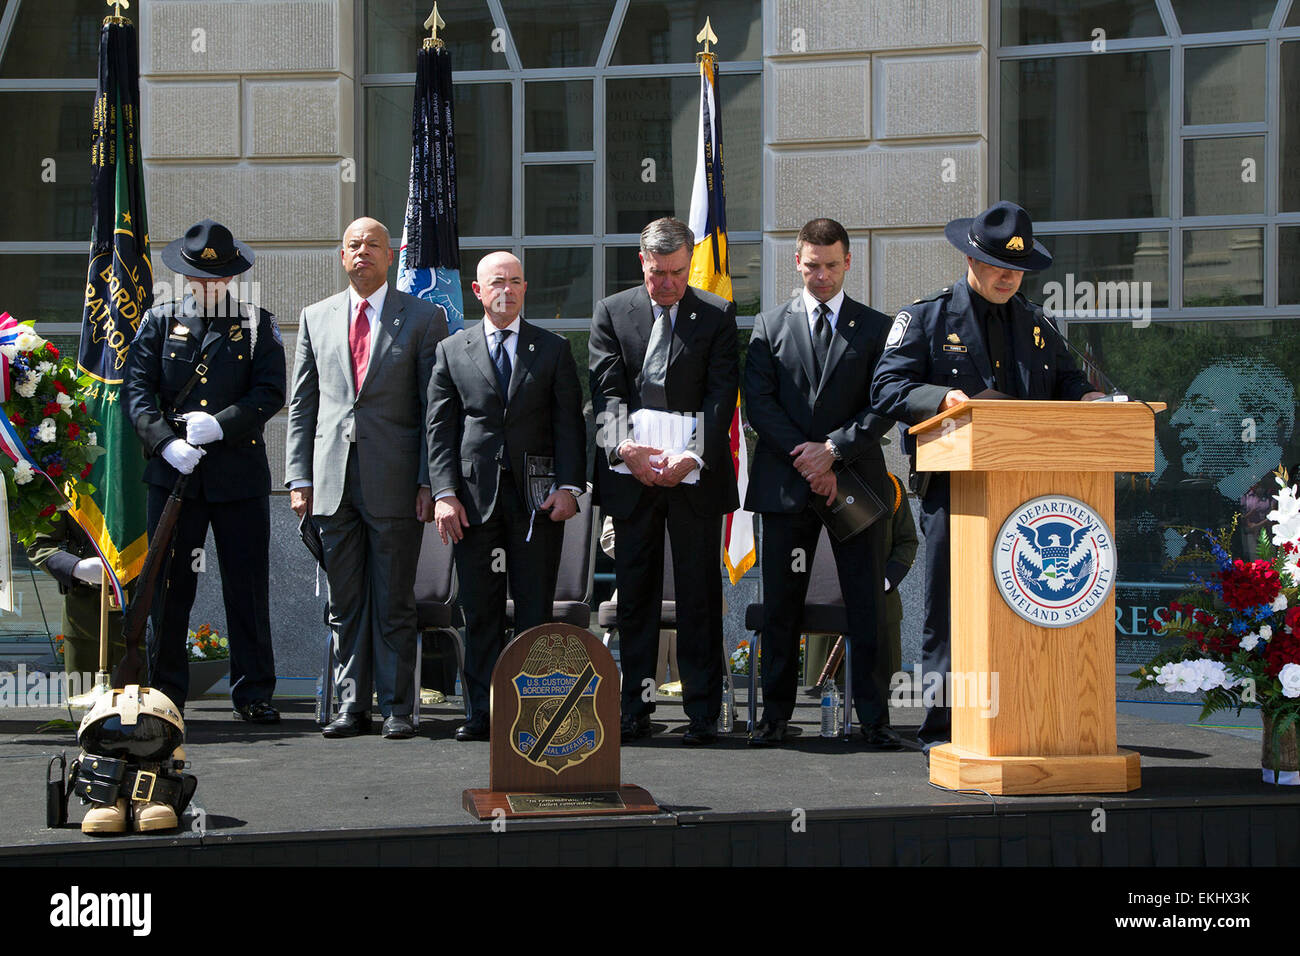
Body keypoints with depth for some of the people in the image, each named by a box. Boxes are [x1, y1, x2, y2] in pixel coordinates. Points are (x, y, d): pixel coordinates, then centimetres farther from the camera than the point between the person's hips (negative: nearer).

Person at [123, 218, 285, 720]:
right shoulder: (159, 321, 10)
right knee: (169, 584, 3)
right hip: (174, 471, 1)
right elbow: (136, 389, 3)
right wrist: (166, 441, -12)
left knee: (248, 585, 1)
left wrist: (220, 424, -15)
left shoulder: (258, 325, 7)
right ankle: (166, 693, 12)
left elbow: (271, 392, -1)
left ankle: (253, 693, 9)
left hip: (240, 473, -1)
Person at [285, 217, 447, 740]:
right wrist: (299, 477, 5)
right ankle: (351, 705, 14)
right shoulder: (316, 318, 13)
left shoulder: (423, 317, 4)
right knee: (345, 603, 7)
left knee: (394, 603, 1)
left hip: (395, 481, -3)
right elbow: (302, 404, 13)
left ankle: (397, 708, 8)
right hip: (334, 480, 3)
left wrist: (430, 481, -7)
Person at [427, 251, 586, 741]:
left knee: (535, 609, 0)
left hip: (537, 498, -1)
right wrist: (444, 493, -5)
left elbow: (569, 423, 4)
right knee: (480, 611, 2)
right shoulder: (451, 351, 11)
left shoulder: (554, 349, 10)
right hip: (475, 498, 1)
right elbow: (440, 428, 6)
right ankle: (484, 712, 7)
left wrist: (568, 486, -7)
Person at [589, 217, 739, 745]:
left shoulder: (717, 314, 6)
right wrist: (623, 446, -17)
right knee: (635, 591, 6)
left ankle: (703, 711, 4)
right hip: (631, 470, 1)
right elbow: (607, 391, 1)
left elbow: (721, 394, -2)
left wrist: (693, 455, -17)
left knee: (699, 594, 0)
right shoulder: (611, 312, 9)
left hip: (696, 471, -1)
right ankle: (636, 706, 12)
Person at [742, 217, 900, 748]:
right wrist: (806, 461, -9)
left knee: (868, 604, -1)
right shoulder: (770, 326, 10)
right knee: (781, 604, 3)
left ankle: (873, 716, 4)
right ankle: (776, 713, 12)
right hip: (786, 484, 1)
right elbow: (758, 403, 1)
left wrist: (833, 449, -12)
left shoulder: (876, 327, 8)